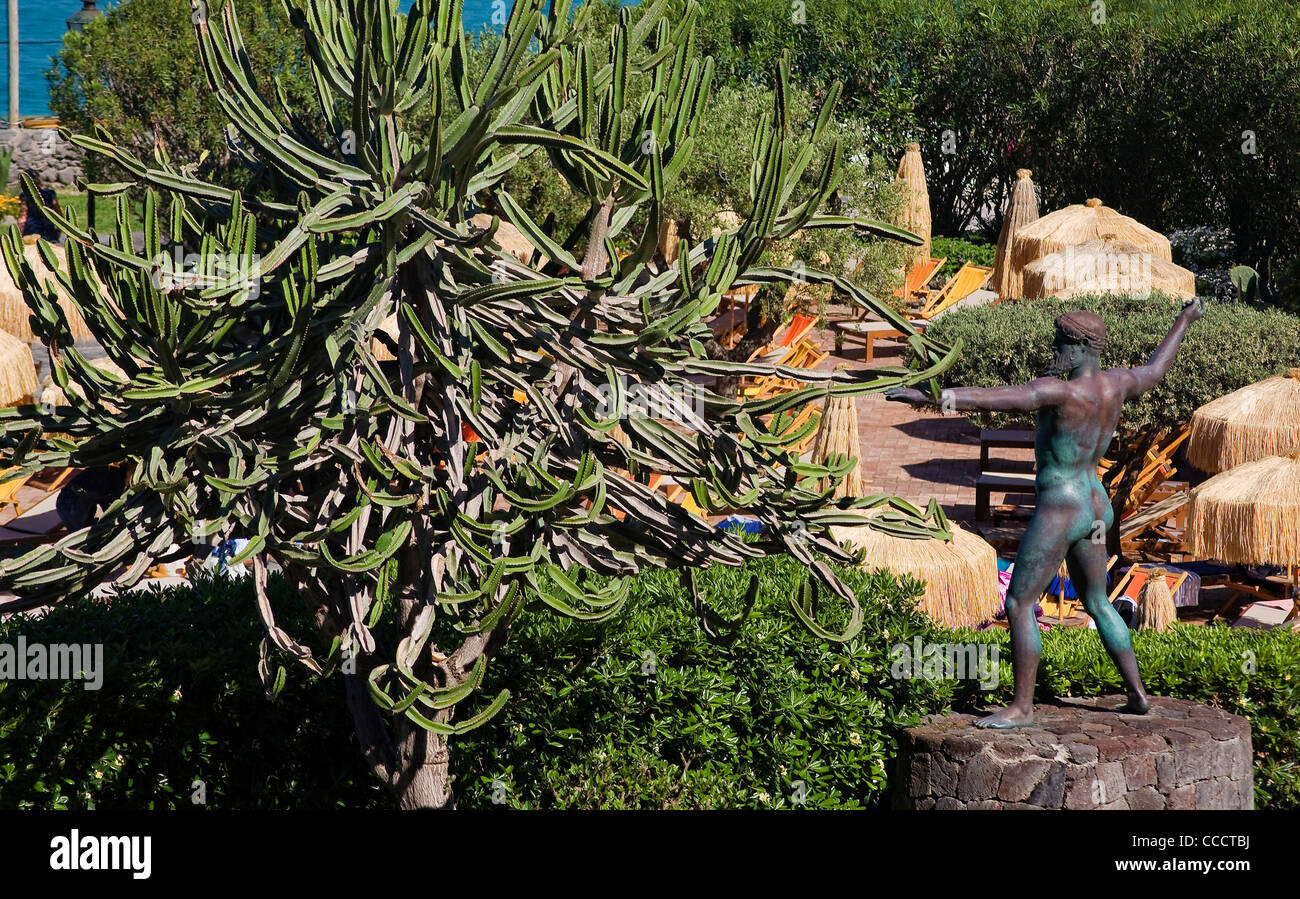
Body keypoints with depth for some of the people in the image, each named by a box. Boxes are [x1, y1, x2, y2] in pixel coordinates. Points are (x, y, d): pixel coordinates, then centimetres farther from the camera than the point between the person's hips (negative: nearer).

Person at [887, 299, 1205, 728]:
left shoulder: (1061, 391, -24)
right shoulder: (1115, 384, 0)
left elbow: (1000, 398, -35)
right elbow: (1155, 368, 21)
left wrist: (929, 397, -42)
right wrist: (1184, 320, 38)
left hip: (1059, 512, -9)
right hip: (1096, 506, 9)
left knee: (1019, 604, 1)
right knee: (1096, 603, 22)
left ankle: (1021, 707, 4)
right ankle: (1138, 695, 27)